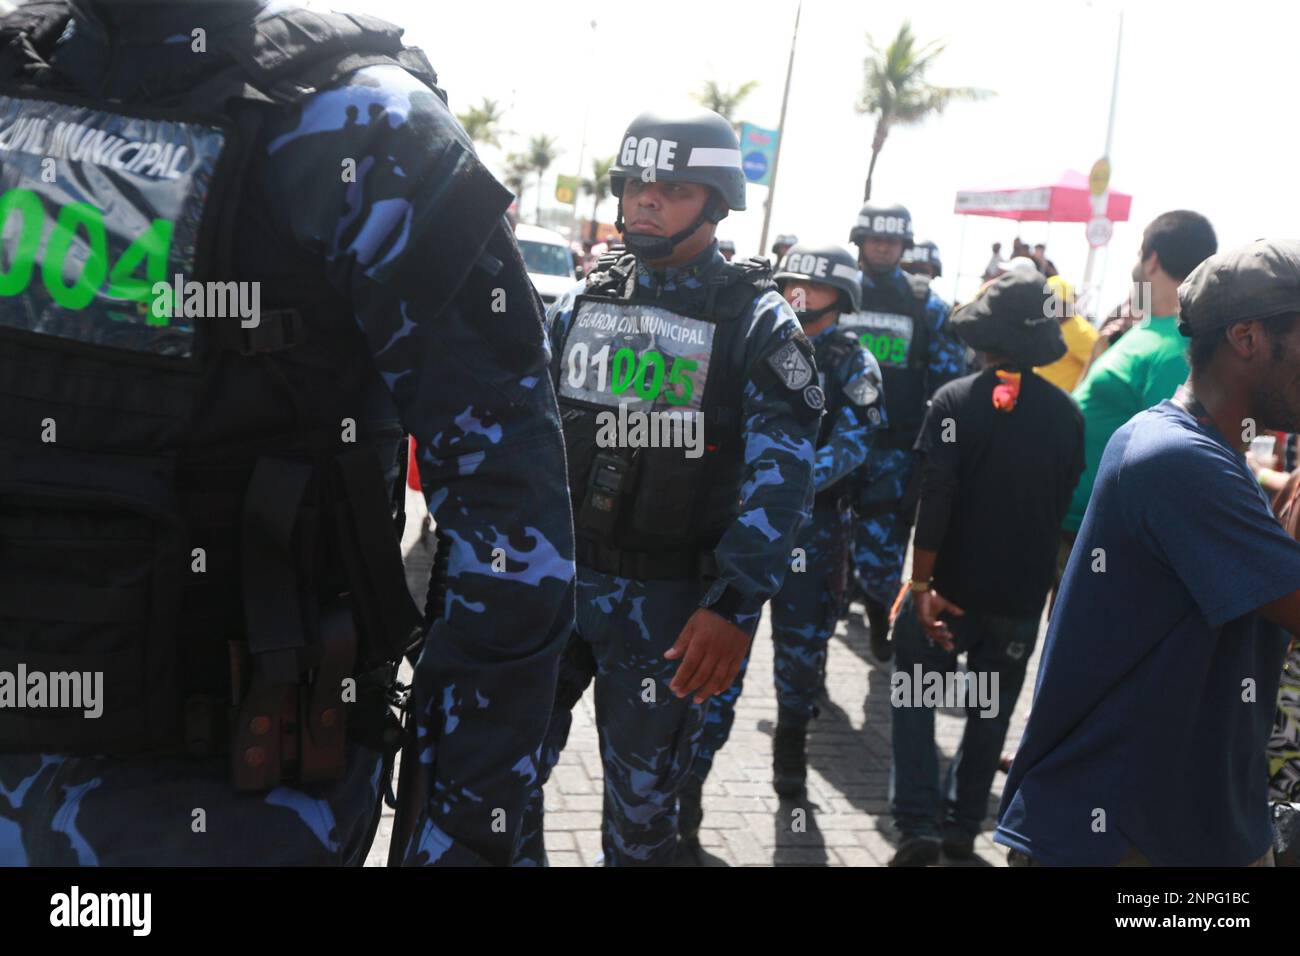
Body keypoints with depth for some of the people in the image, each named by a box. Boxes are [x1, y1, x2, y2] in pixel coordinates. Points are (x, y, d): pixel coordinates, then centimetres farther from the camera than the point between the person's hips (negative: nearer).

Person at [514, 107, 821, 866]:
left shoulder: (756, 320, -5)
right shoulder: (585, 301, 9)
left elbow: (780, 478, -12)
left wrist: (733, 605, -22)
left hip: (670, 601, -4)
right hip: (556, 576, 4)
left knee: (642, 800, 10)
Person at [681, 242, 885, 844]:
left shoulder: (852, 363, 3)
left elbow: (852, 443, -10)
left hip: (813, 526, 0)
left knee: (802, 647, 11)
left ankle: (791, 742, 36)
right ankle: (690, 779, -1)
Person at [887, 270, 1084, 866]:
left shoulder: (957, 400, -12)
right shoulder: (1067, 413, 1)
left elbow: (935, 498, -18)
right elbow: (1066, 503, 9)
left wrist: (920, 581, -16)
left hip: (952, 585, -3)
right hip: (1024, 592, 4)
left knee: (914, 700, 10)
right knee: (991, 711, 17)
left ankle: (918, 826, 2)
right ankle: (962, 828, 24)